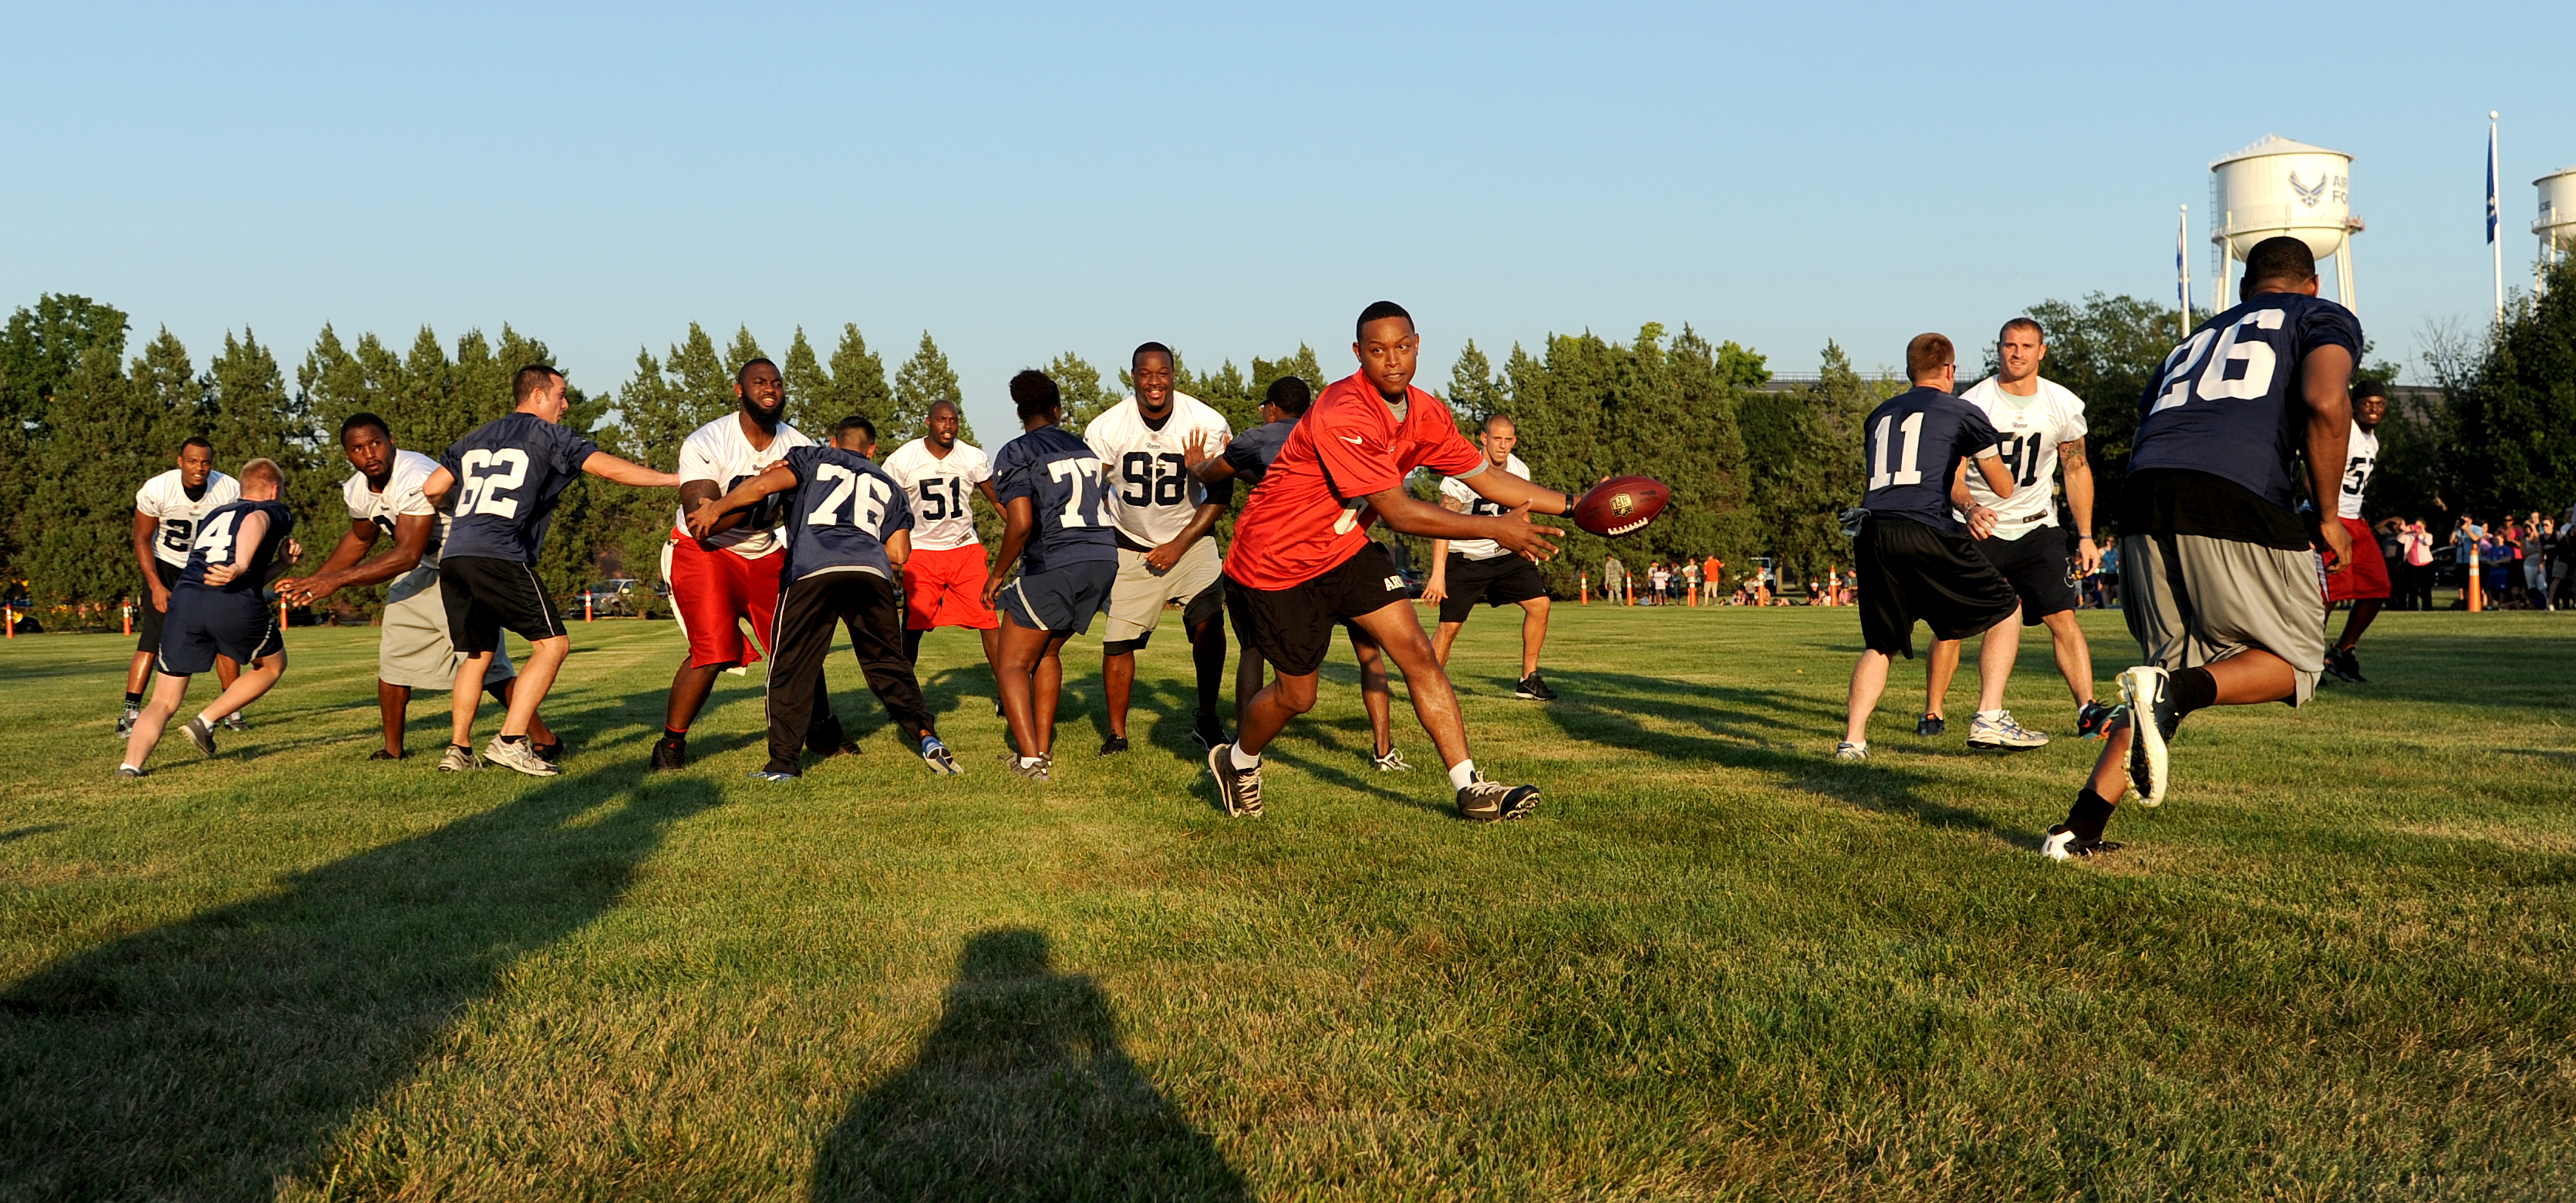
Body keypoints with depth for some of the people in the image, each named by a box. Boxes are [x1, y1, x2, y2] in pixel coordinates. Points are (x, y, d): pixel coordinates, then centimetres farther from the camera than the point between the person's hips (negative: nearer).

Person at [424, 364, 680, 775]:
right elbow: (611, 468, 1)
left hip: (452, 557, 7)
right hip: (500, 557, -7)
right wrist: (674, 479, 7)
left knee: (477, 655, 18)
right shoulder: (547, 435, 6)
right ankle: (511, 742, -11)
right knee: (553, 643, -2)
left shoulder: (476, 438, 23)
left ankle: (458, 748, 13)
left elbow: (433, 489, 17)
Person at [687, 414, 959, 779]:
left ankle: (784, 761, 4)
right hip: (872, 572, 3)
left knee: (791, 669, 5)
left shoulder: (812, 459, 24)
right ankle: (926, 737, 4)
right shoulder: (890, 486, 30)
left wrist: (716, 508, 14)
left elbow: (764, 485, 5)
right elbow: (899, 553, 19)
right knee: (888, 664, 16)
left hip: (813, 571, -2)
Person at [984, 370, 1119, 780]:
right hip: (1103, 560, 7)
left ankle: (1030, 759, -9)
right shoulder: (1088, 448, 17)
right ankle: (1043, 746, 21)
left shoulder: (1017, 454, -3)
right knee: (1047, 652, 24)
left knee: (1011, 664, 5)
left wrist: (999, 574, -2)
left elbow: (1021, 524, -14)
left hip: (1052, 565, -6)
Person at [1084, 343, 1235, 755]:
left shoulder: (1207, 424, -14)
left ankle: (1206, 720, -1)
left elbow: (1220, 495, -6)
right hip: (1131, 546, 0)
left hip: (1189, 540, 0)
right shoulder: (1106, 429, -14)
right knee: (1118, 639, -3)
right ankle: (1117, 732, 15)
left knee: (1209, 623, -18)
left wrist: (1180, 544, -13)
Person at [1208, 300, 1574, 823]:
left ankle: (1471, 789, -6)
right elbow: (1398, 512, -31)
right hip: (1276, 559, -7)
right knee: (1297, 693, 5)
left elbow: (1485, 476, 5)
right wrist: (1495, 528, -29)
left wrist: (1573, 504, 0)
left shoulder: (1426, 414, -4)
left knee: (1418, 653, -7)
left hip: (1346, 545, 7)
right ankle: (1236, 762, 36)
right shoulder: (1343, 417, -31)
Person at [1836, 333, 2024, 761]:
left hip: (1871, 533, 5)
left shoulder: (1879, 415, 25)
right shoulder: (1963, 413, 12)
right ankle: (1990, 716, 3)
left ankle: (1852, 739, 5)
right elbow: (2005, 489, 22)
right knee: (2006, 610, 13)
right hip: (1925, 533, -5)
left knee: (1880, 643, 19)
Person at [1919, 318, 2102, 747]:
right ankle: (1932, 713, 8)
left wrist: (2086, 536, 6)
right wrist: (1969, 509, -36)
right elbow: (1951, 474, -14)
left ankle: (2089, 710, -8)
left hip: (2036, 527, 2)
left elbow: (2076, 469, 10)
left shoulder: (2064, 406, -2)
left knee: (2062, 616, -10)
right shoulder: (1973, 404, -13)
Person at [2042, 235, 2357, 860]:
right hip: (2238, 503, -5)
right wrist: (2327, 519, 5)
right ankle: (2177, 690, -16)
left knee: (2175, 670, 18)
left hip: (2144, 496, 5)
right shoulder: (2325, 318, 20)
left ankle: (2081, 828, 8)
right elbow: (2325, 401, -3)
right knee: (2294, 661, 14)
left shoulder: (2196, 340, 35)